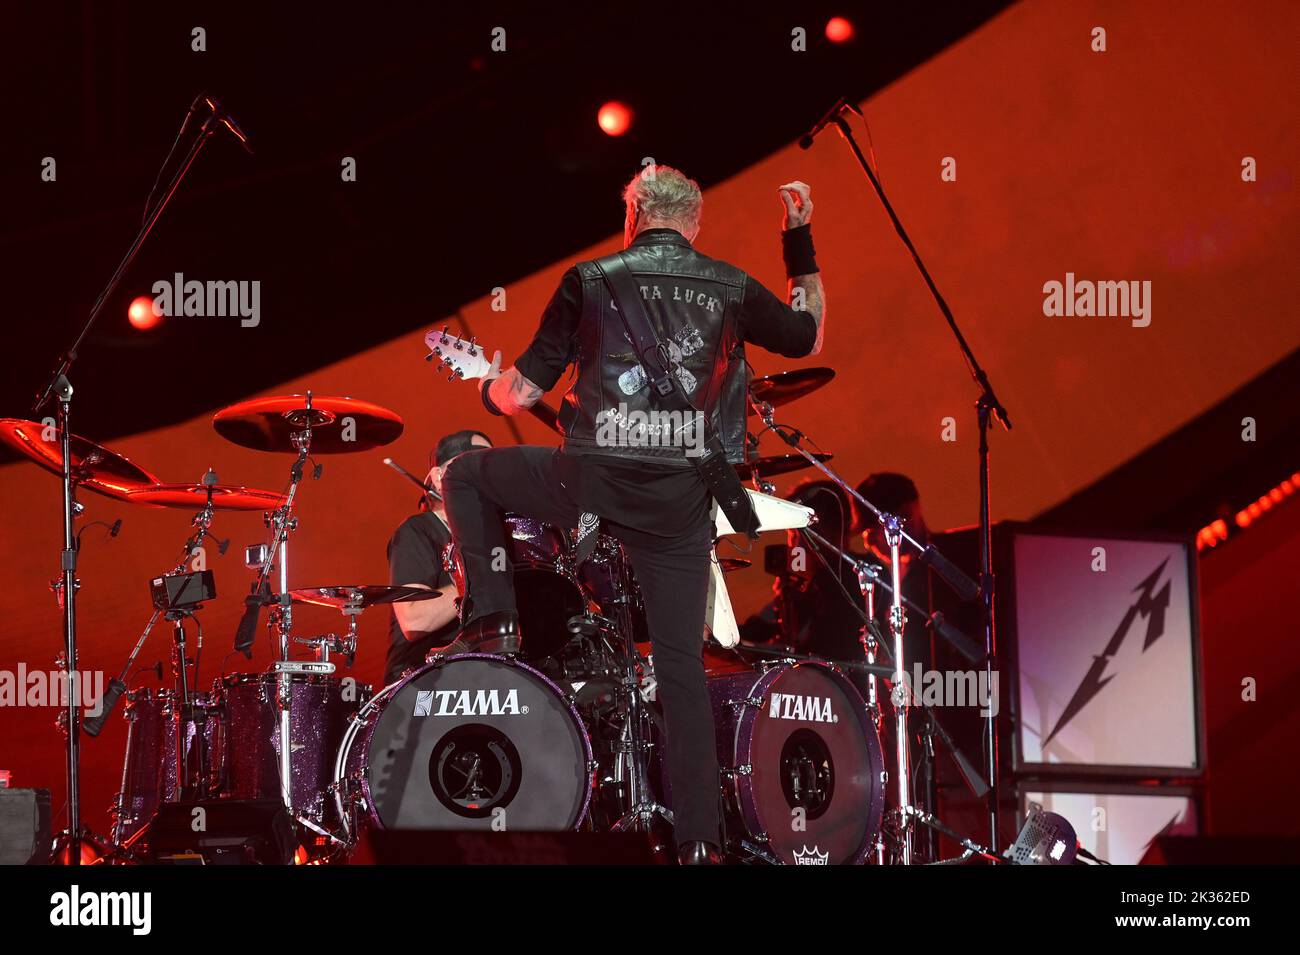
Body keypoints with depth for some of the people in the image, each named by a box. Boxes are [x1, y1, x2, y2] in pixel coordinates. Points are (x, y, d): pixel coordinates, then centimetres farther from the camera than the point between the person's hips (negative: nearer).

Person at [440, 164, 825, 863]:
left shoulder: (589, 281, 3)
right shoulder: (730, 288, 7)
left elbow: (520, 394, 3)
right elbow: (808, 337, 26)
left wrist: (491, 386, 27)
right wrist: (800, 242, 32)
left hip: (590, 480, -2)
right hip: (681, 498, 2)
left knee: (465, 475, 25)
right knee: (682, 666, 8)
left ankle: (492, 620, 15)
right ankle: (700, 839, 2)